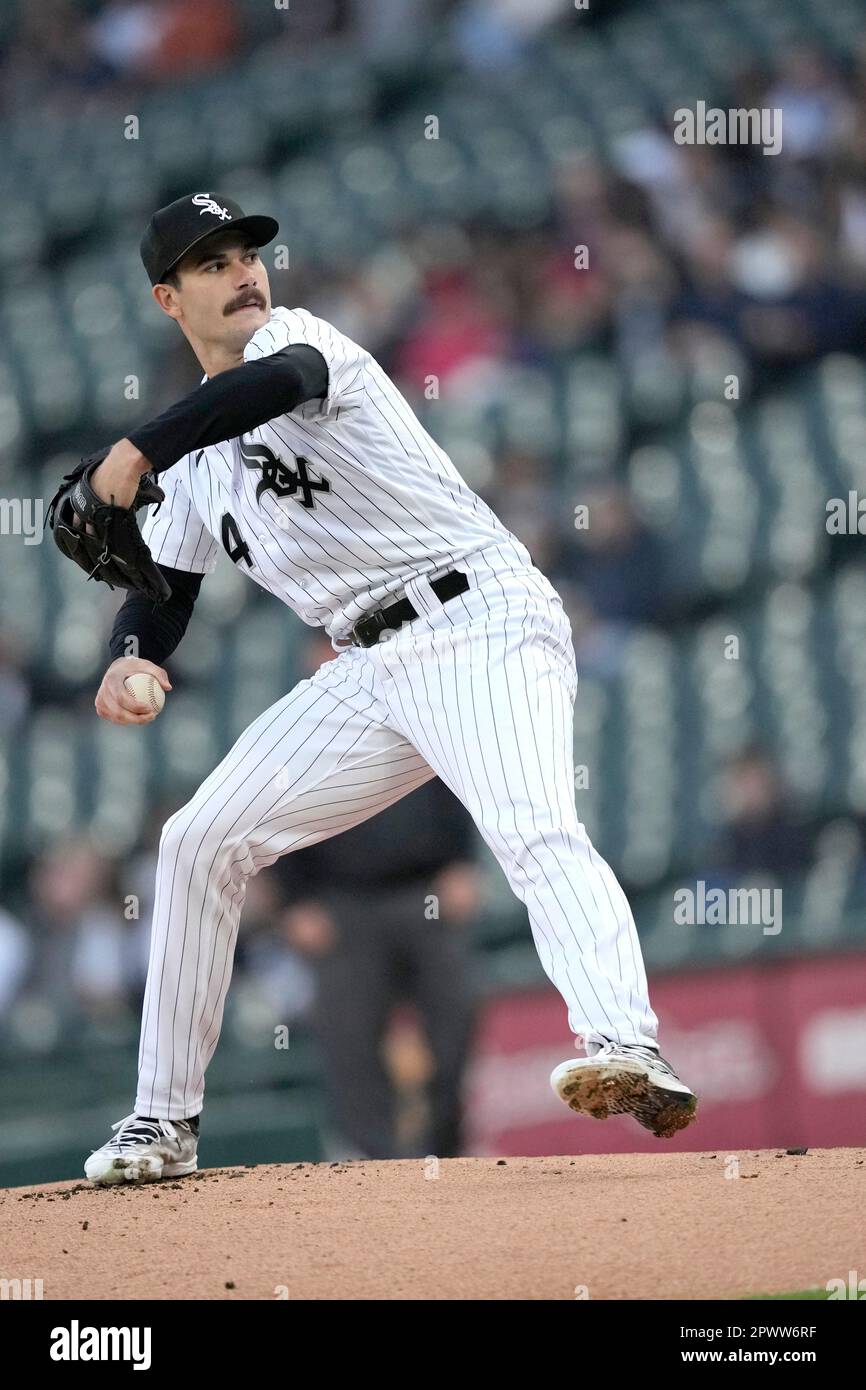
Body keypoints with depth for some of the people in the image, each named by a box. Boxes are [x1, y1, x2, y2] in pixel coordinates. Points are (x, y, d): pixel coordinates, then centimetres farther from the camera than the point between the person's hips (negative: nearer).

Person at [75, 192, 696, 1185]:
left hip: (482, 627, -8)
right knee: (200, 842, 6)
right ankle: (165, 1122, 15)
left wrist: (140, 449, -28)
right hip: (371, 673, 8)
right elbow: (162, 588, 22)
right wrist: (129, 657, -1)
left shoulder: (290, 334, -3)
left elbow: (280, 380, -28)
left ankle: (627, 1052, -52)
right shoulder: (197, 461, 20)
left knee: (536, 834, -31)